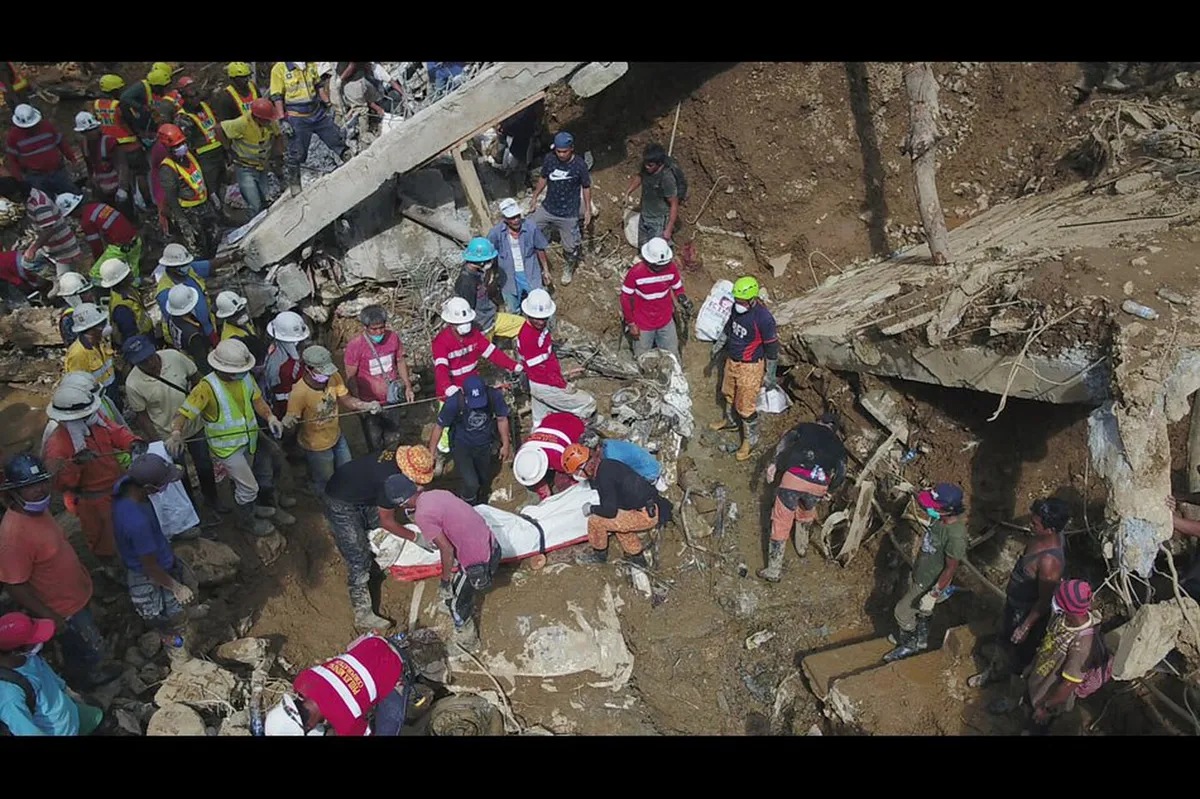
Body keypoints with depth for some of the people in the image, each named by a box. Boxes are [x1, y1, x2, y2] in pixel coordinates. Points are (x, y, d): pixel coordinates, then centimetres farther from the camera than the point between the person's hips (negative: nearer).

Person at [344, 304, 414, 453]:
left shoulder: (393, 337, -10)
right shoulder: (355, 346, -22)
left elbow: (401, 361, 7)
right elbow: (351, 377, -14)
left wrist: (408, 386, 4)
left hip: (391, 400, 4)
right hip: (369, 403, -4)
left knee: (394, 438, 21)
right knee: (374, 443, 10)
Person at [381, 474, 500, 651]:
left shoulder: (422, 516, -19)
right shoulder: (438, 493, 4)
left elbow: (447, 550, -20)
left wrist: (445, 581, -5)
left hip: (477, 563, -7)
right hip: (491, 545, 7)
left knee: (456, 604, 20)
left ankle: (466, 641, 40)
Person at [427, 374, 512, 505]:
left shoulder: (494, 396, -26)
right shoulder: (454, 402, -32)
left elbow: (502, 419, -6)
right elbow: (439, 426, -16)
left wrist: (506, 444, 4)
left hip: (484, 445, 3)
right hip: (461, 446, -3)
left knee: (485, 481, 21)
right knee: (471, 484, -16)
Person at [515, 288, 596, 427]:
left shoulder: (542, 327, 1)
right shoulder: (527, 336, -28)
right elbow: (538, 369, -25)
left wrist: (560, 377, 10)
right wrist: (563, 385, -18)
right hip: (543, 386, -9)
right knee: (588, 404, -2)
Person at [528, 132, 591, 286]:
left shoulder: (579, 165, -18)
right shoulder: (549, 160, -10)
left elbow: (586, 187, -5)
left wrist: (588, 209, -3)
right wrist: (534, 197, 11)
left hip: (568, 214, -3)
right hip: (547, 209, 3)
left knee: (570, 246, 10)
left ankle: (568, 269, 41)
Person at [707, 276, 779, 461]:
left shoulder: (764, 319, -31)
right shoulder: (737, 307, -10)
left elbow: (772, 349, -21)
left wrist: (770, 375, -14)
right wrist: (720, 342, 10)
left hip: (750, 367, -8)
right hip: (732, 360, 8)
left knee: (746, 406, 3)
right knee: (729, 393, 29)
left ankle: (750, 440, 24)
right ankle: (730, 421, 54)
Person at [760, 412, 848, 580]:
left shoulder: (806, 427, 25)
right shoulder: (838, 443, 28)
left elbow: (785, 440, 6)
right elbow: (841, 472, 16)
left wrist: (774, 463, -3)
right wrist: (827, 490, 31)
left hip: (795, 477, -2)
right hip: (819, 484, 3)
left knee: (781, 522, 7)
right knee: (807, 511, 35)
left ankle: (773, 571, 10)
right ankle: (802, 546, 52)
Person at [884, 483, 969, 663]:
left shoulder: (956, 535, -37)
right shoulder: (940, 519, -12)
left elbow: (951, 569, -27)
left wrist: (933, 594, -20)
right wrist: (915, 569, 19)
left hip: (929, 584, -7)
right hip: (920, 575, 7)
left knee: (903, 611, 11)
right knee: (922, 612, 28)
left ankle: (909, 645, 35)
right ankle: (921, 640, 51)